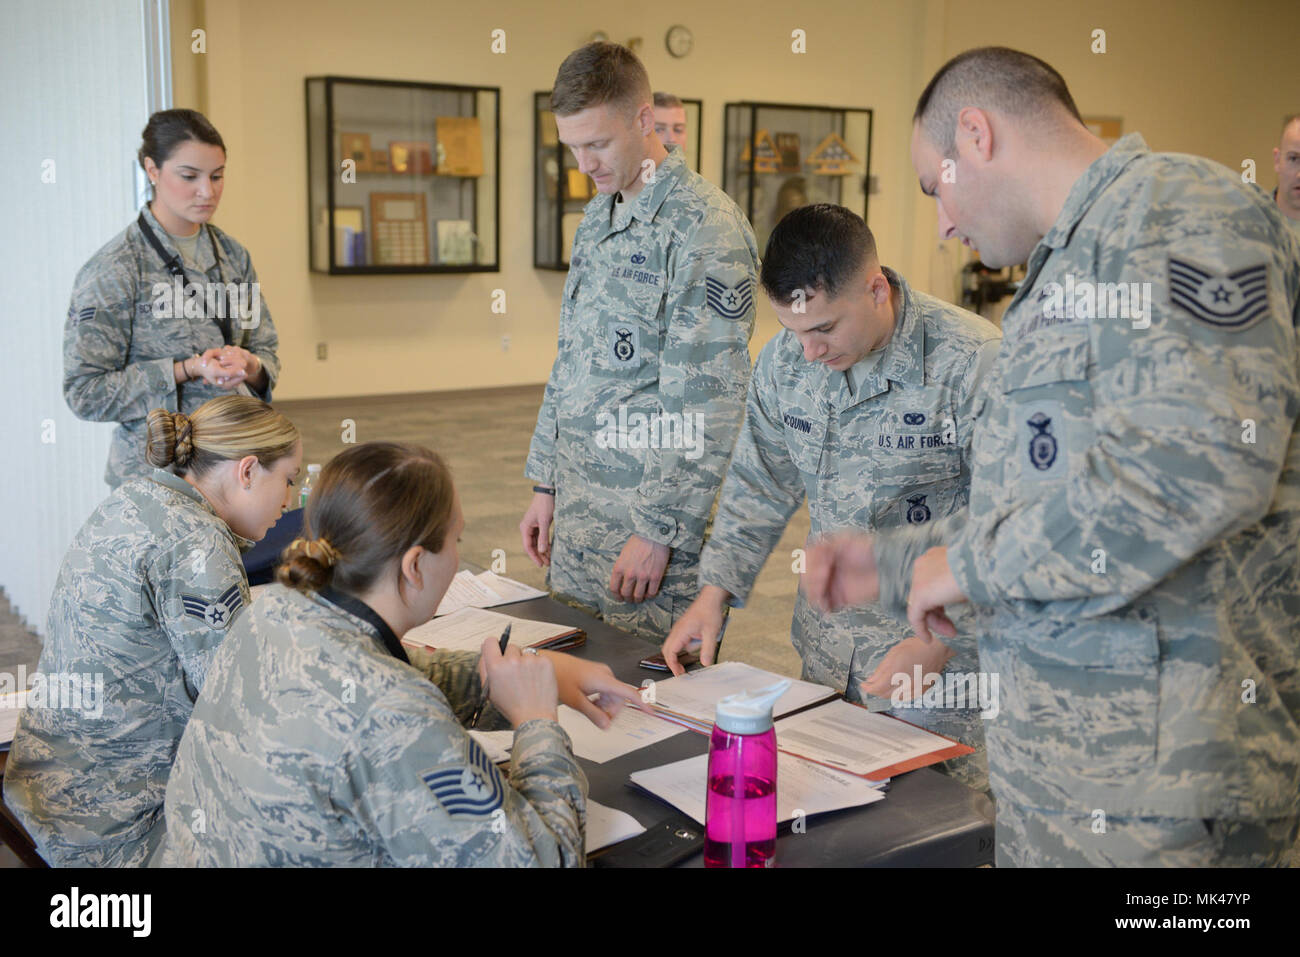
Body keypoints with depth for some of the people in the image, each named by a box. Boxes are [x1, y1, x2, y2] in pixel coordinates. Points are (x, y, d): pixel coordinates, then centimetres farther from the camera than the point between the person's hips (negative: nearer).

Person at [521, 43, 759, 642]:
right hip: (578, 512, 8)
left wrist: (659, 531, -19)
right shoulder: (597, 220, 14)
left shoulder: (705, 226, -14)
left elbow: (710, 399, -19)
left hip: (654, 514, -8)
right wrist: (546, 484, 16)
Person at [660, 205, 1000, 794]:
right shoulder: (783, 362, 0)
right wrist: (715, 591, 2)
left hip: (943, 659, -5)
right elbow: (759, 486, 12)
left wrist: (939, 642, -22)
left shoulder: (973, 363, -19)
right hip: (826, 653, 5)